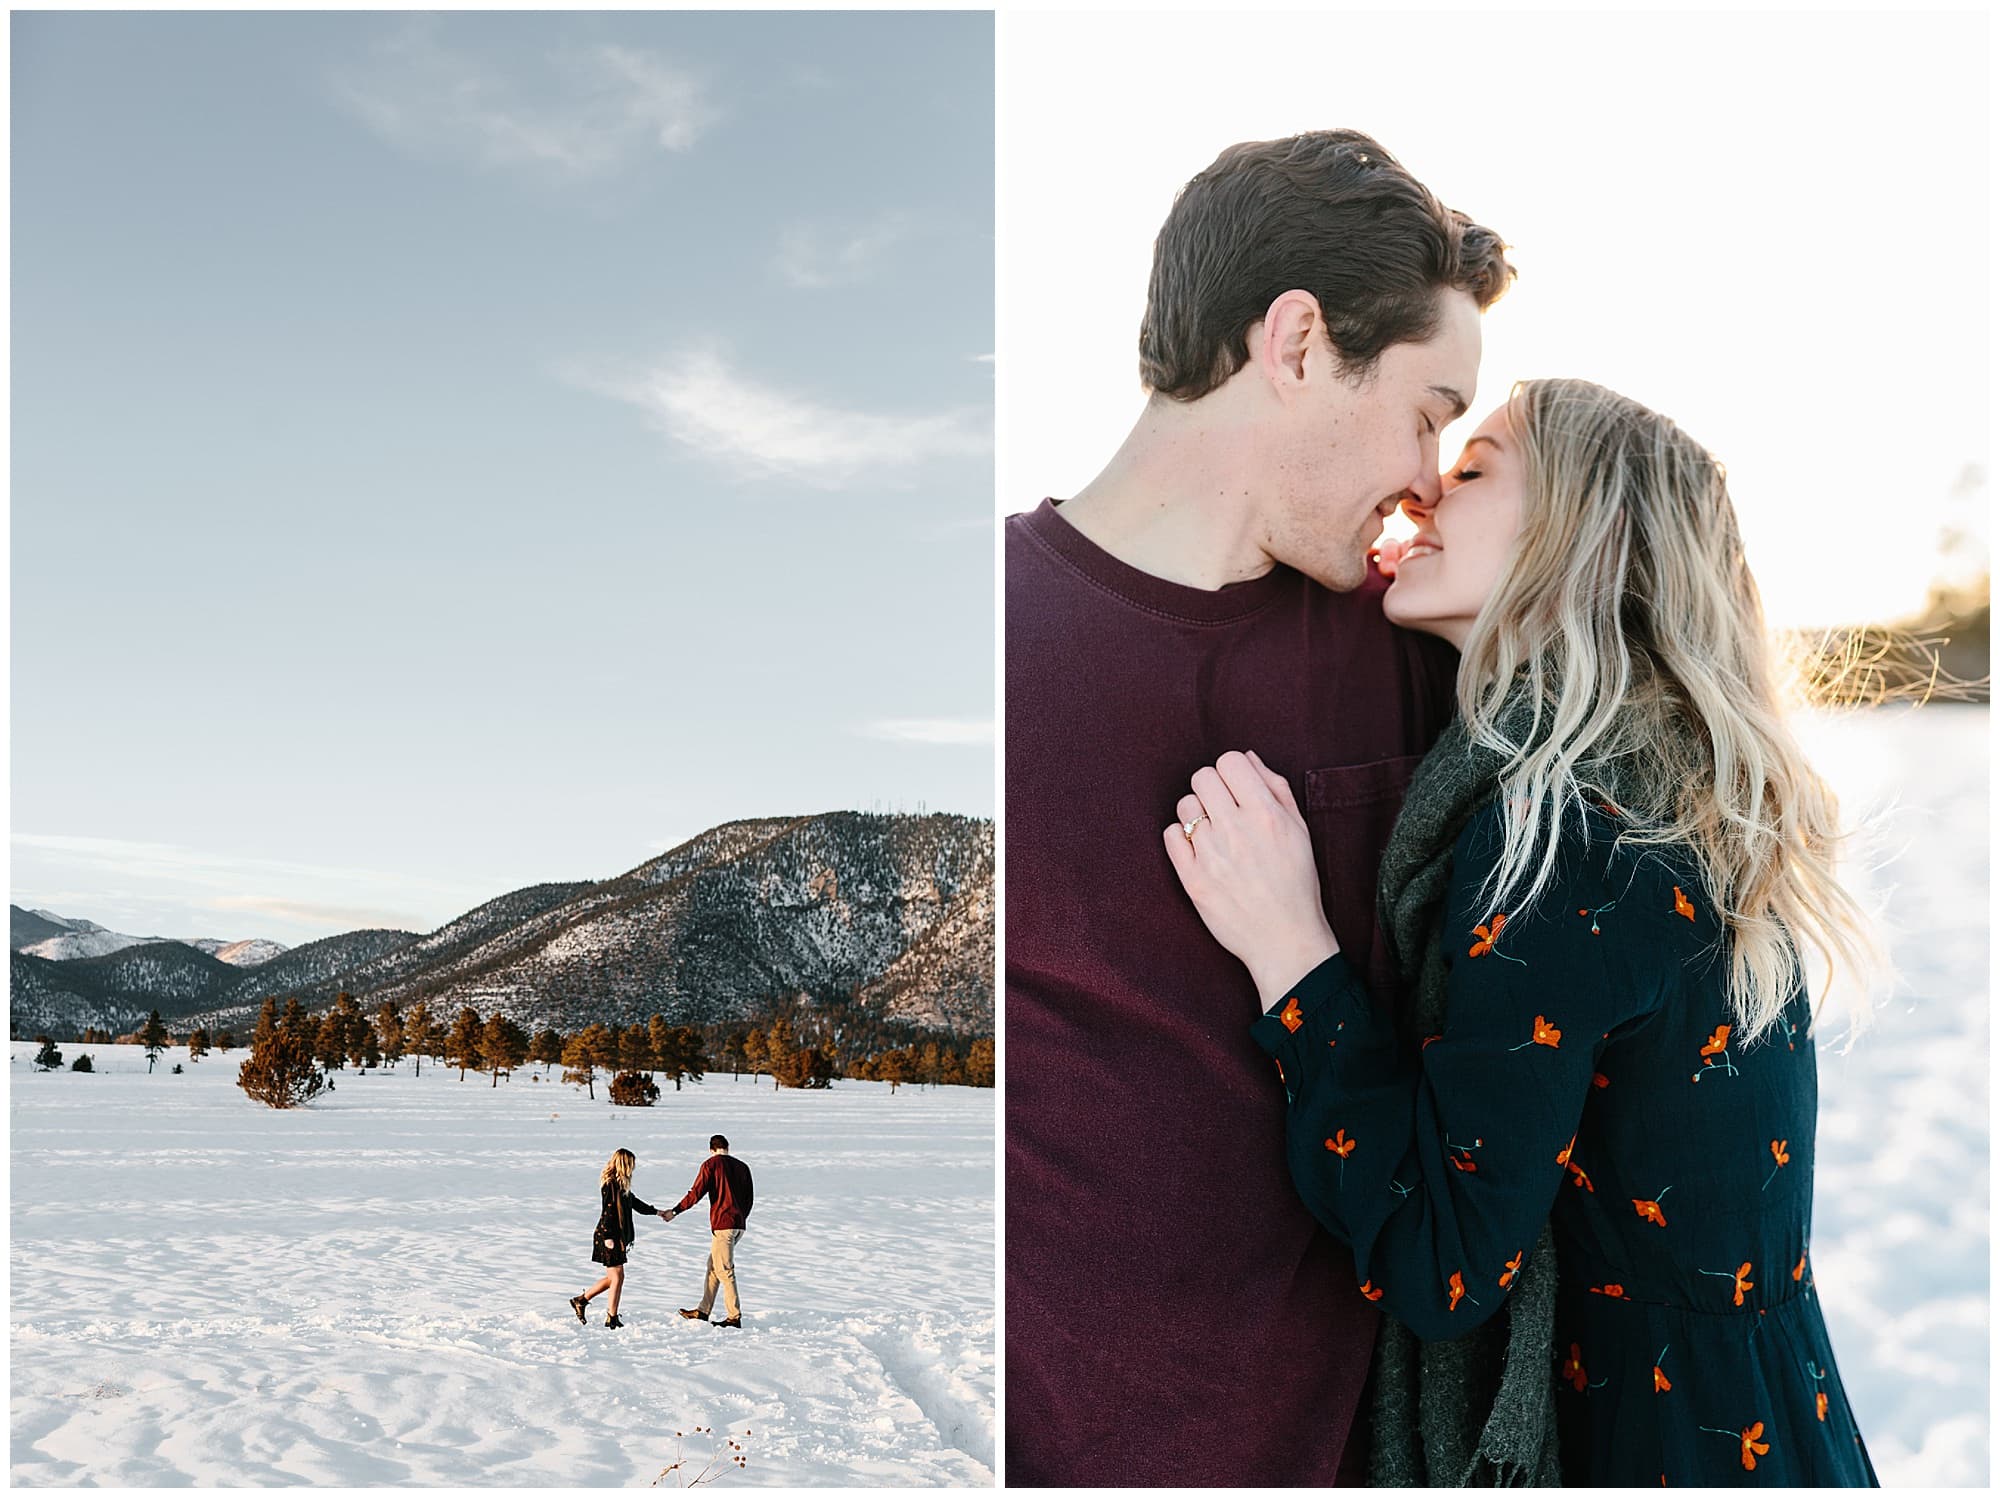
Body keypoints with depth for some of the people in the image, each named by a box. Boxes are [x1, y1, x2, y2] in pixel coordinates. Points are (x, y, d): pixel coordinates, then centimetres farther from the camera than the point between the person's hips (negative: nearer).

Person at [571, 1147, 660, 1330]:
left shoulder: (621, 1185, 13)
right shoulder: (610, 1184, -16)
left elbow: (635, 1203, 27)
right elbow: (606, 1212, -19)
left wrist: (656, 1212, 31)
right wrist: (608, 1238, -21)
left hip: (618, 1237, 10)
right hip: (608, 1236, -10)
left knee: (613, 1277, 12)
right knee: (617, 1277, -4)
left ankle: (580, 1300, 22)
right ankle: (611, 1318, 5)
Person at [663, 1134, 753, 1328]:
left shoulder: (711, 1164, -5)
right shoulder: (742, 1167, 14)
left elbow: (696, 1193, -10)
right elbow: (749, 1197, 16)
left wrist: (675, 1212, -1)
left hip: (722, 1224, -7)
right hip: (738, 1224, 7)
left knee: (724, 1270, -4)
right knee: (713, 1266, 15)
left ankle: (734, 1317, -5)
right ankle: (703, 1311, 19)